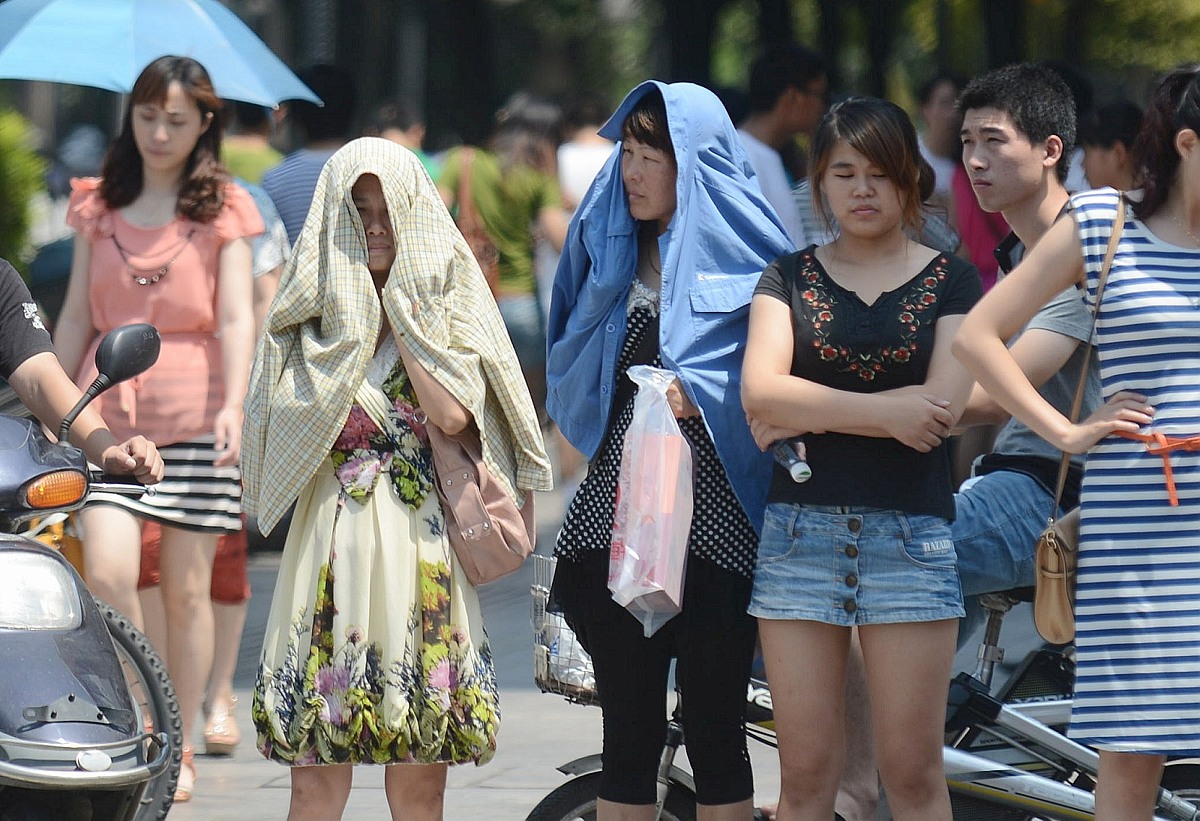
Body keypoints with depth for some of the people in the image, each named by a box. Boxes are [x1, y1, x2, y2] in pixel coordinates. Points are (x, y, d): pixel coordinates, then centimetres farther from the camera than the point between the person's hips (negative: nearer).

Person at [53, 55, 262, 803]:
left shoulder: (223, 210, 4)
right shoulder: (99, 208, 11)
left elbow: (236, 319, -5)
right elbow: (76, 318, 14)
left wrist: (233, 404, -18)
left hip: (193, 413, -2)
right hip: (107, 415, 2)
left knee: (187, 588, 2)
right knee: (107, 574, -15)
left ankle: (180, 748, 13)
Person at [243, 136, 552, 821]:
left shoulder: (449, 308, 8)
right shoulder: (312, 310, 10)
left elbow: (453, 413, -9)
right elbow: (296, 413, -8)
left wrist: (400, 308, -3)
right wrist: (360, 307, -3)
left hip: (422, 547, 0)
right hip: (333, 541, 0)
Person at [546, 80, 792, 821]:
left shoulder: (745, 259, -1)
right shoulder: (613, 252, 14)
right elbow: (574, 382, 20)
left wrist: (699, 397, -20)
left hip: (715, 520, -4)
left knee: (714, 731, -1)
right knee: (629, 731, 5)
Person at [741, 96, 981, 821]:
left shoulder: (952, 282, 9)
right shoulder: (789, 278, 12)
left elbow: (943, 407, -6)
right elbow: (761, 393, -5)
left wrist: (802, 418, -5)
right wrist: (881, 411, -13)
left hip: (911, 535, -1)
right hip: (802, 530, 1)